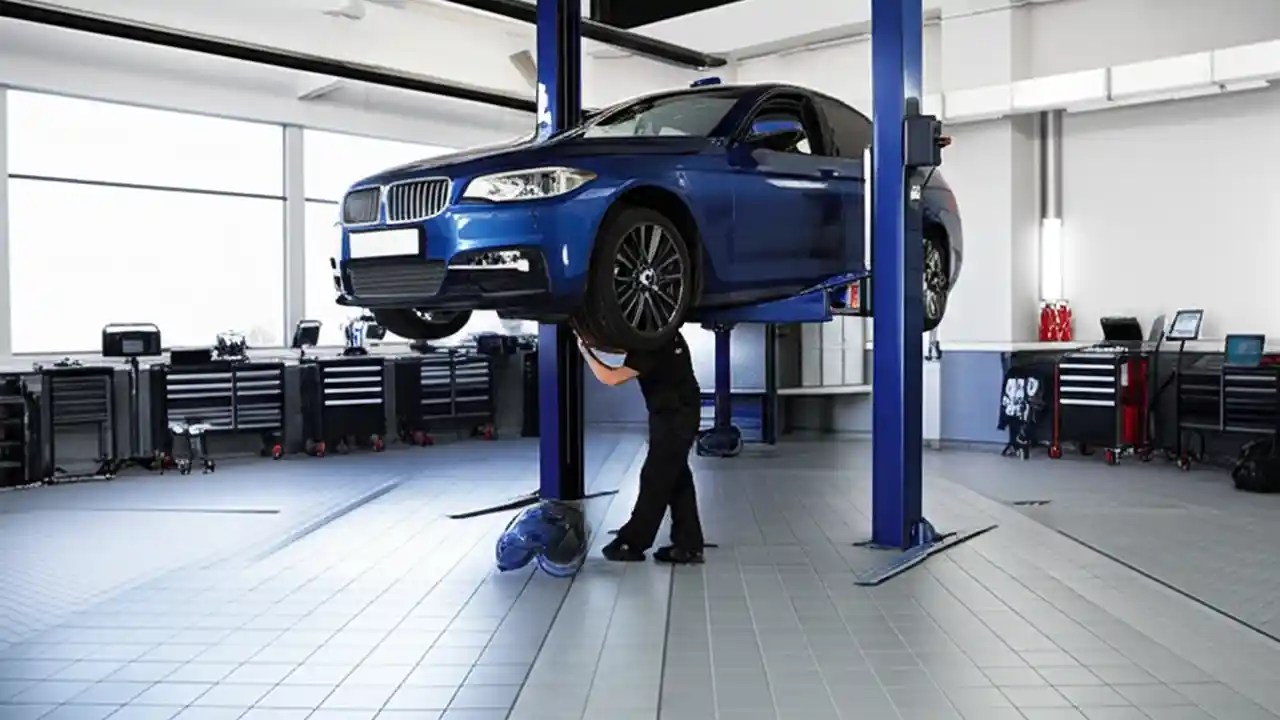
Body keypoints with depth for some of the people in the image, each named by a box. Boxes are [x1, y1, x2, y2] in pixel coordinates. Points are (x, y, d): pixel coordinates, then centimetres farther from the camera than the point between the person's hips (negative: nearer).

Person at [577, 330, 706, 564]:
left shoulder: (650, 349, -21)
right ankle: (688, 546, 15)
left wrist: (585, 350, -15)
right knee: (676, 480, 12)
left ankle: (632, 544, 6)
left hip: (673, 418, -10)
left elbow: (611, 378, -25)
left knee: (655, 481, -2)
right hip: (679, 415, 10)